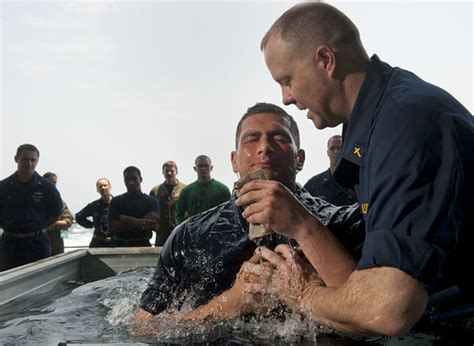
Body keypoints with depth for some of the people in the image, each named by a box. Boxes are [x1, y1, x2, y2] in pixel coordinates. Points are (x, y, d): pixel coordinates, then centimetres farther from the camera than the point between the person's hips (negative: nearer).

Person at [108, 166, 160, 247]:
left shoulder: (151, 201, 6)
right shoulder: (116, 201, 8)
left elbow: (154, 224, -9)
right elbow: (112, 226, -3)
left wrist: (126, 219, -7)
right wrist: (139, 223, -10)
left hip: (143, 245, 0)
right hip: (121, 245, 1)